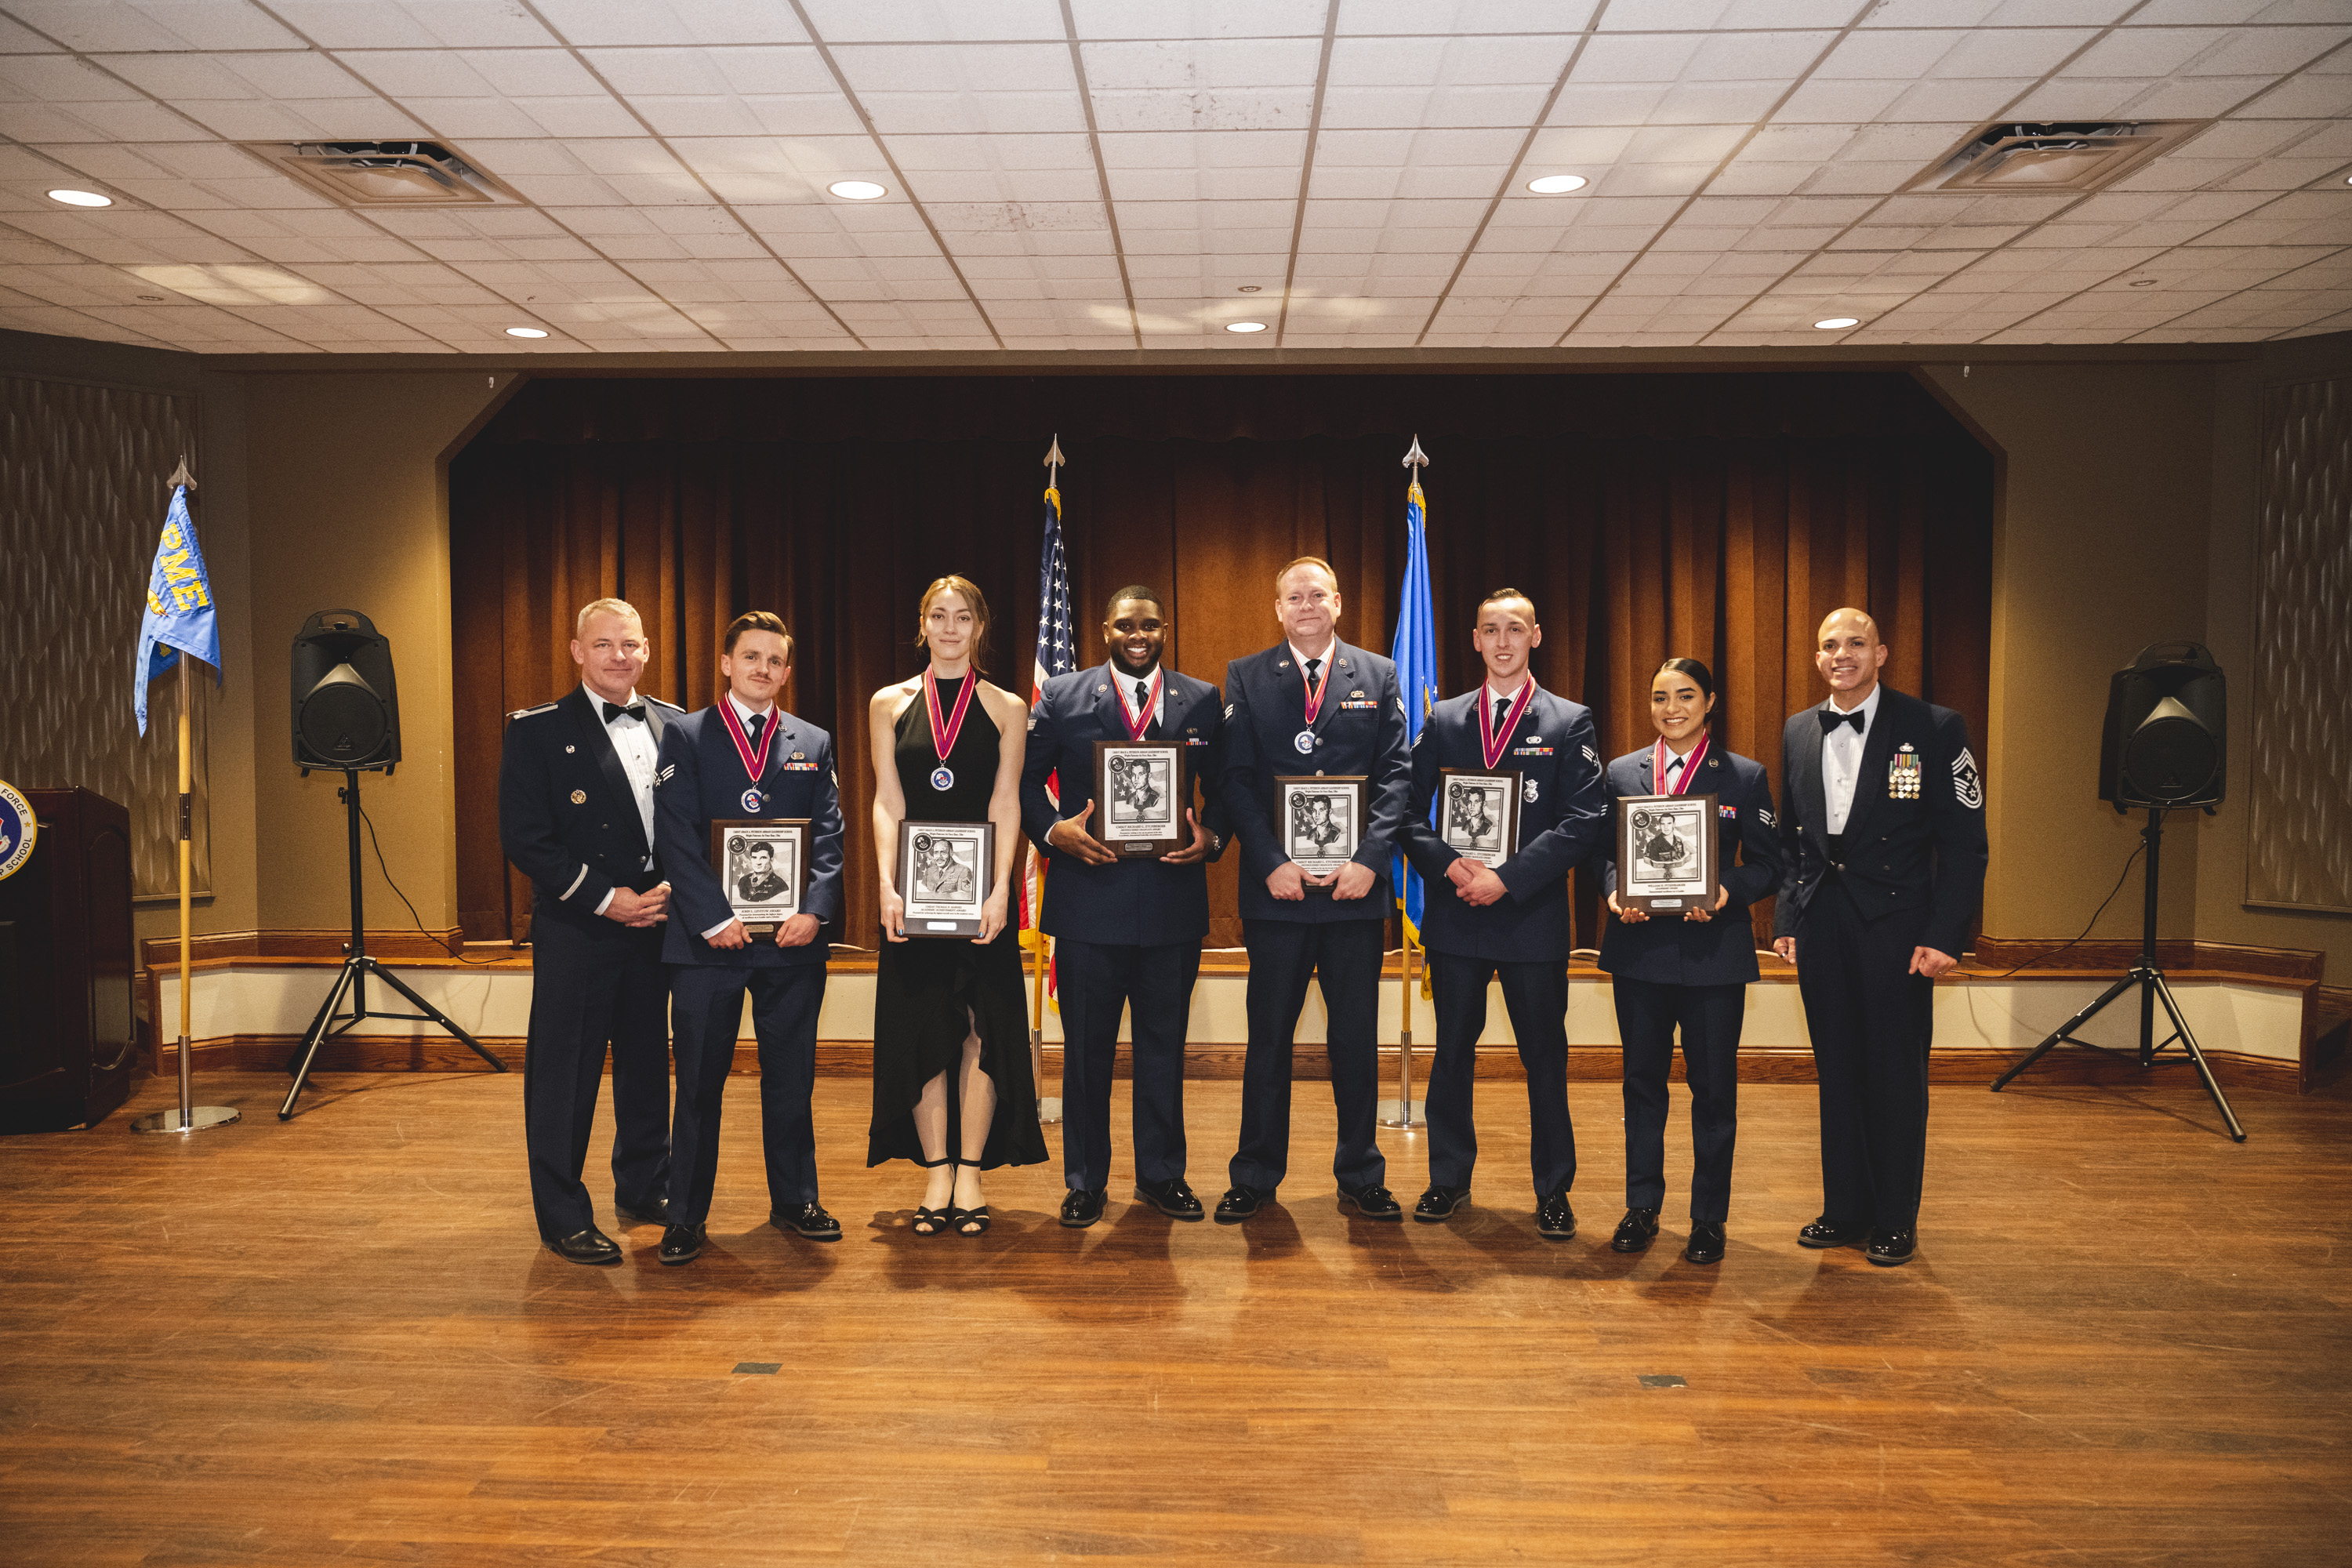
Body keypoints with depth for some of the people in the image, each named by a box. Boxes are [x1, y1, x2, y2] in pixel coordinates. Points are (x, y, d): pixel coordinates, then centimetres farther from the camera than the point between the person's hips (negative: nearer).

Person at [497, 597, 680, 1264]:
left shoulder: (674, 726, 9)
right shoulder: (537, 730, -4)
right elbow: (523, 839, -10)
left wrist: (672, 890, -5)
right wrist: (605, 899, -13)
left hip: (655, 925, 4)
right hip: (575, 931, -4)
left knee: (648, 1064, 15)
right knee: (564, 1073, 2)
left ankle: (644, 1187, 32)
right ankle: (563, 1217, 14)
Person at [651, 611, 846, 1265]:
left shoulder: (813, 743, 11)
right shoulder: (686, 736, 3)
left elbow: (829, 836, 5)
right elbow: (678, 838, -5)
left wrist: (815, 910, -10)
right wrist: (714, 918, -14)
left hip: (794, 939, 2)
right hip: (708, 939, -2)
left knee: (791, 1076, 11)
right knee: (699, 1081, 5)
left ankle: (794, 1200, 25)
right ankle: (686, 1214, 17)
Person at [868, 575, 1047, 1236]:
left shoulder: (1006, 709, 6)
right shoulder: (889, 704, 8)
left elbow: (1006, 804, -1)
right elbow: (887, 803, 2)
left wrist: (999, 890, -12)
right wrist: (887, 886, -9)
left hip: (980, 887, -1)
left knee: (981, 1028, 0)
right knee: (920, 1029, 4)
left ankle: (971, 1172, 10)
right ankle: (936, 1173, 13)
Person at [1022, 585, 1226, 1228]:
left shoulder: (1203, 701, 7)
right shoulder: (1061, 697, 3)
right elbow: (1025, 780, 3)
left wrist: (1211, 836, -9)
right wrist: (1052, 830, -14)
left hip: (1173, 900, 1)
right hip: (1089, 899, -1)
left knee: (1164, 1045, 12)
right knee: (1086, 1048, 8)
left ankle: (1161, 1174, 27)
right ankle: (1086, 1181, 23)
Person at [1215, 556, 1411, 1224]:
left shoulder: (1379, 676, 8)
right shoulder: (1245, 677, 6)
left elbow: (1395, 775, 2)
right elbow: (1236, 779, -1)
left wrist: (1369, 860, -11)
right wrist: (1273, 864, -12)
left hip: (1355, 885, 1)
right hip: (1276, 886, -1)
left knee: (1356, 1037, 8)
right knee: (1268, 1036, 7)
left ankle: (1360, 1177, 21)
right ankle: (1255, 1179, 19)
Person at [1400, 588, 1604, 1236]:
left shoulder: (1570, 722, 2)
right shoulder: (1443, 720, 9)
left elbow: (1582, 821, -7)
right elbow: (1409, 811, 5)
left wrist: (1507, 878, -15)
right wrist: (1448, 864, -13)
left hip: (1533, 914, -2)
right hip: (1455, 914, 2)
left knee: (1545, 1058, 6)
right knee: (1452, 1053, 10)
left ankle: (1553, 1192, 19)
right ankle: (1449, 1179, 24)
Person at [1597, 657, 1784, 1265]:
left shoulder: (1745, 776, 3)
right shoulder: (1622, 772, 8)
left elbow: (1767, 863, 1)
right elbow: (1603, 851, 9)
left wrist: (1729, 892, -18)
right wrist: (1614, 892, -11)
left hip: (1713, 949, -2)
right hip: (1640, 946, 2)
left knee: (1714, 1085, 4)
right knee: (1643, 1080, 10)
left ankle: (1709, 1217, 17)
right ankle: (1642, 1208, 23)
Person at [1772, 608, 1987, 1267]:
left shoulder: (1934, 728, -5)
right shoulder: (1798, 732, 9)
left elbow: (1965, 842, -7)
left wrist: (1945, 936, -12)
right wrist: (1786, 917, 7)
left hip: (1895, 926, -4)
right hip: (1821, 925, 4)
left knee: (1897, 1076, 4)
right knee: (1837, 1071, 12)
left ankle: (1896, 1220, 18)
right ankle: (1844, 1209, 24)